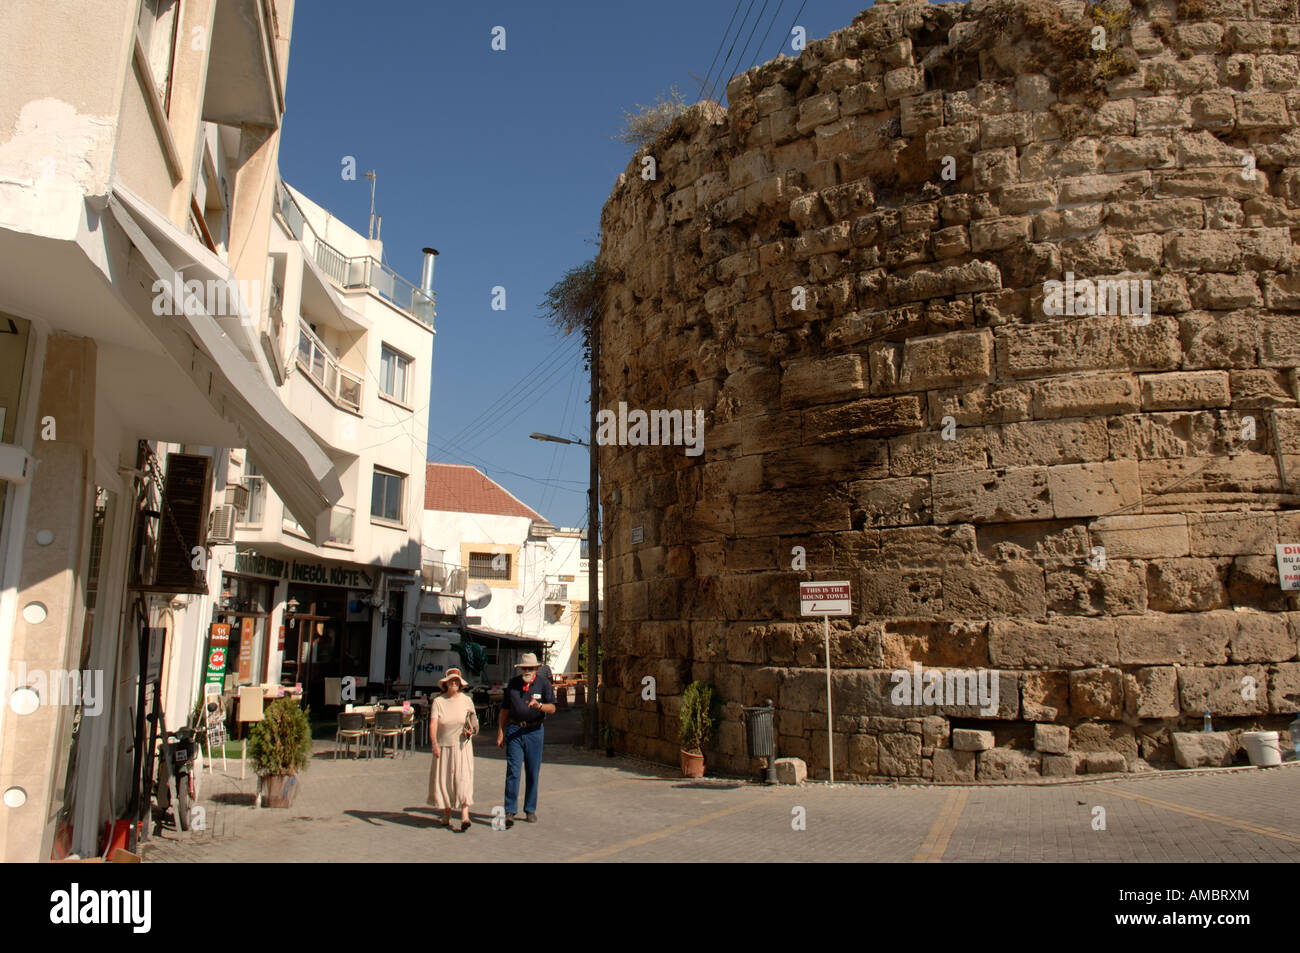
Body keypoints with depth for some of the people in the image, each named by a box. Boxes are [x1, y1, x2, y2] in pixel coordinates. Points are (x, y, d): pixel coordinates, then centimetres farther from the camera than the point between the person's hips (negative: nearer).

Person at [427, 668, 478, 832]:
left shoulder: (467, 700, 1)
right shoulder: (438, 701, -4)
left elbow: (474, 721, 13)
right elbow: (433, 724, -15)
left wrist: (471, 731, -9)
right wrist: (434, 744, -30)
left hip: (462, 746, -1)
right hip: (443, 747, 1)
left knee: (463, 779, -10)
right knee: (443, 781, 8)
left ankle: (464, 817, -17)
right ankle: (446, 815, 25)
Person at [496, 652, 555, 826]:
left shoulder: (543, 683, 0)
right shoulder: (512, 683, 7)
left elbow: (552, 709, -5)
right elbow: (505, 709, 13)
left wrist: (539, 705, -25)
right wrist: (500, 732, 7)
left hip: (534, 731, 0)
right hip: (514, 729, 1)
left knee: (533, 772, 6)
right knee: (512, 771, -7)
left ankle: (530, 810, 18)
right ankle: (510, 812, -6)